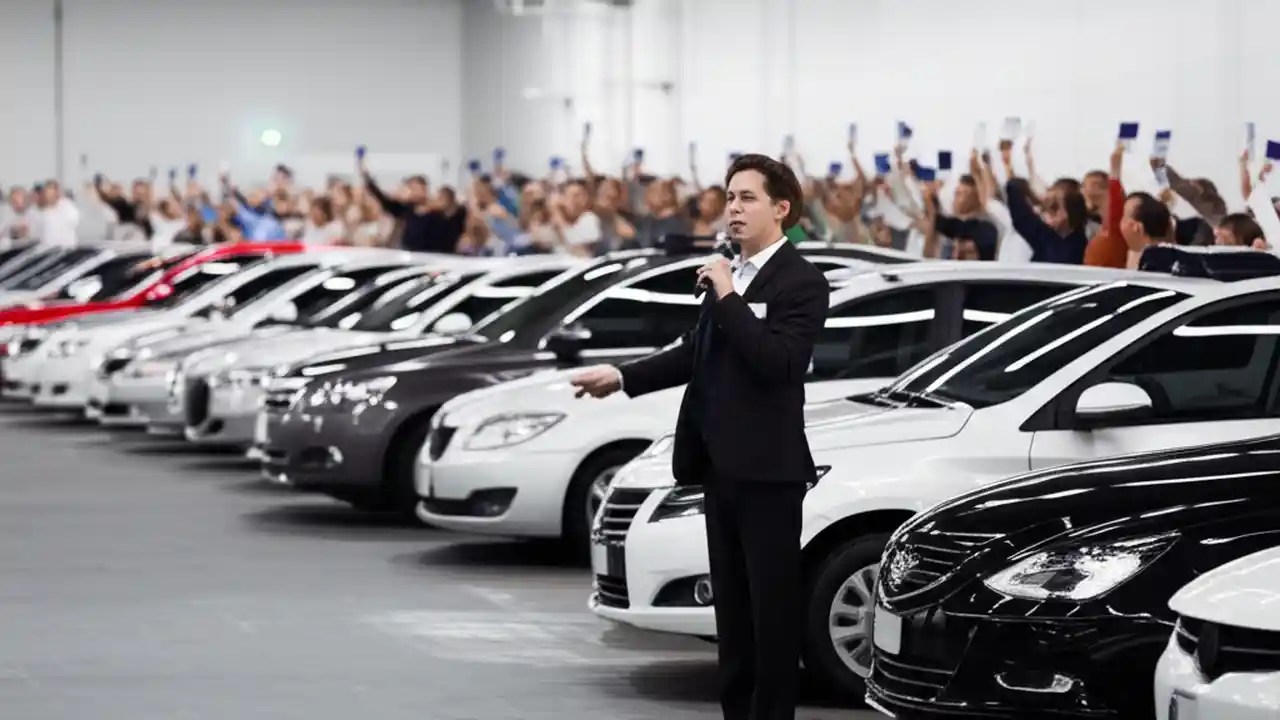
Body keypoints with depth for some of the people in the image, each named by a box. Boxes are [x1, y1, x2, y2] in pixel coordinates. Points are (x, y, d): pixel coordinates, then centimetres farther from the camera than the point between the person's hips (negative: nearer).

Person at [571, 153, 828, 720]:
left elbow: (777, 361, -23)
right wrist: (621, 376, 15)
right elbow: (696, 353, 21)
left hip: (767, 467, -8)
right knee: (731, 601, 13)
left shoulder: (802, 283, -10)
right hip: (720, 462, 8)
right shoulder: (729, 276, 14)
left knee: (772, 600, -2)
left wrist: (728, 298, -20)